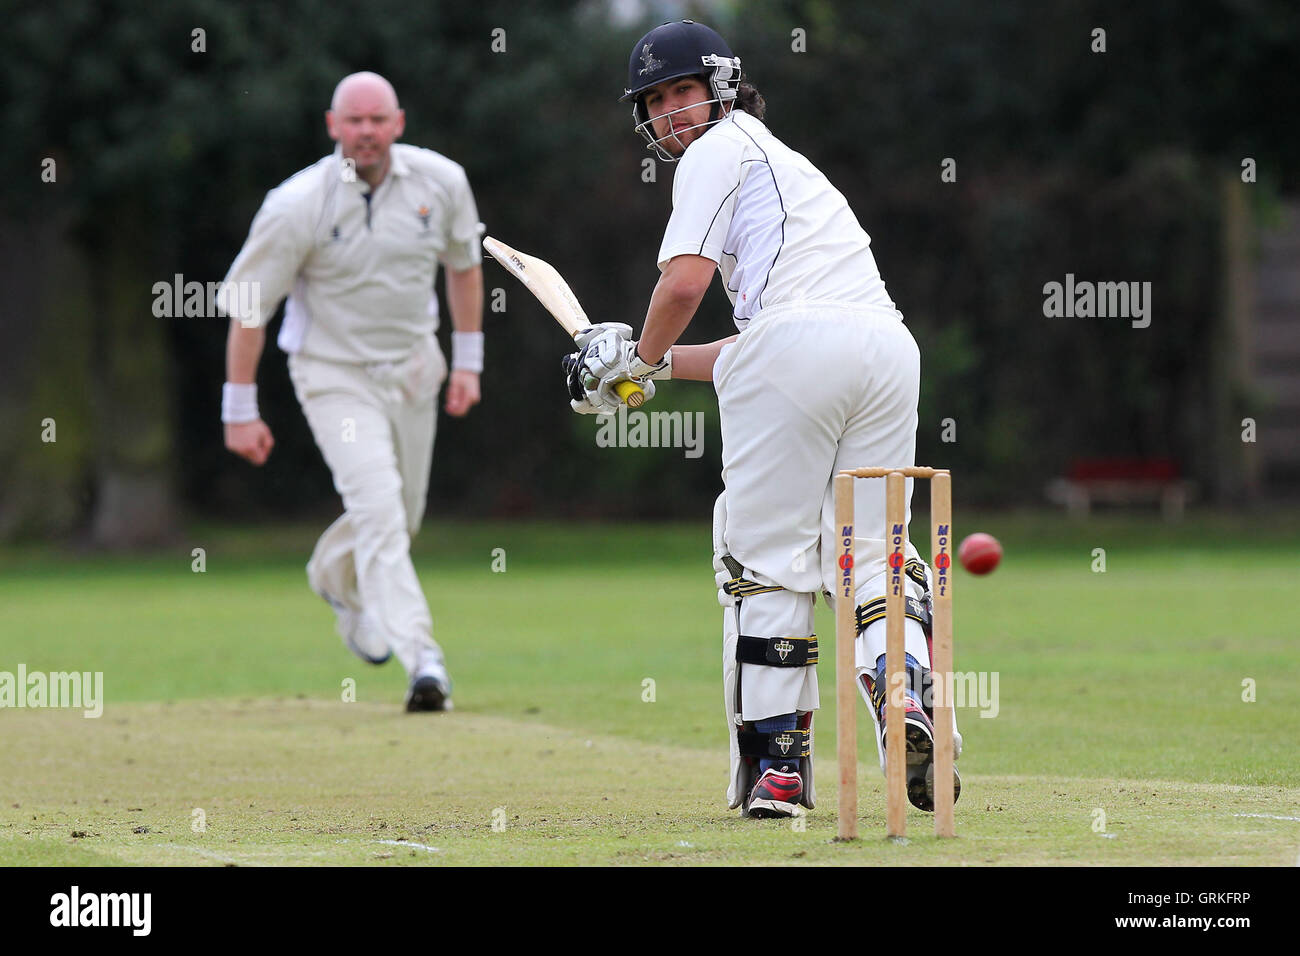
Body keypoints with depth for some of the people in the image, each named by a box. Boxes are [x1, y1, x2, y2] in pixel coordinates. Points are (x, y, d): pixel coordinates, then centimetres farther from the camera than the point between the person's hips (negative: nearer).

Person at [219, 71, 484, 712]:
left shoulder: (440, 182, -8)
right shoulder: (296, 207, -20)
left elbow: (463, 263, 11)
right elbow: (247, 307, -12)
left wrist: (468, 360, 8)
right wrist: (239, 411, -11)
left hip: (412, 369, 5)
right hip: (335, 376, -5)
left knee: (402, 515, 18)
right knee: (378, 508, -20)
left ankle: (337, 580, 50)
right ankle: (421, 659, -27)